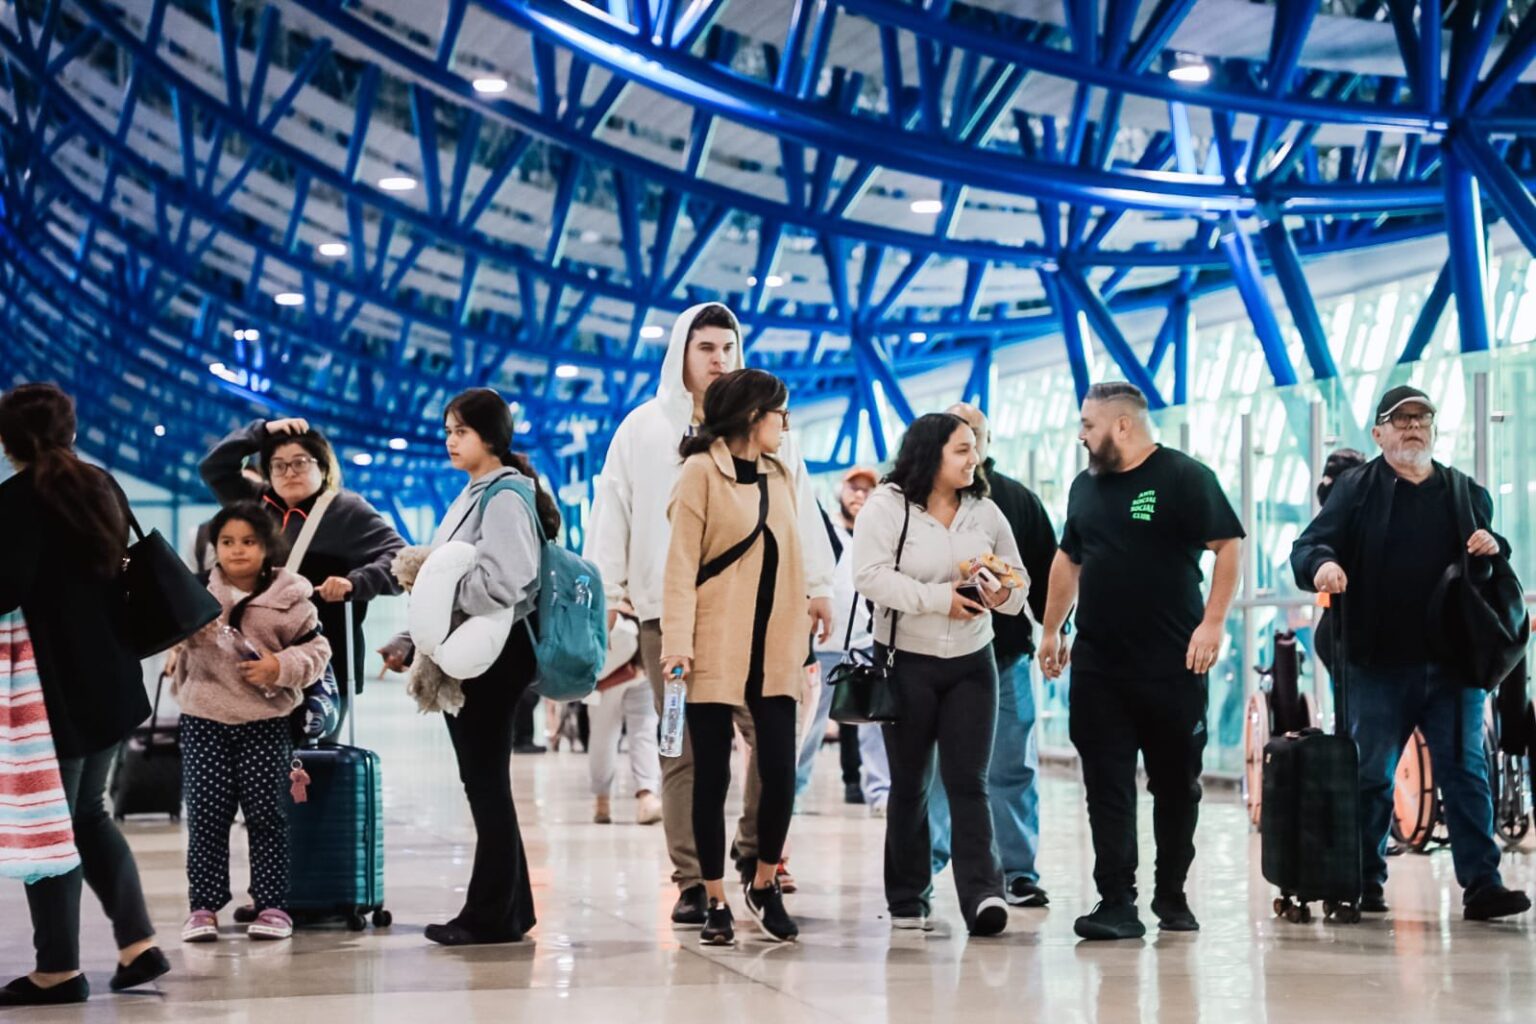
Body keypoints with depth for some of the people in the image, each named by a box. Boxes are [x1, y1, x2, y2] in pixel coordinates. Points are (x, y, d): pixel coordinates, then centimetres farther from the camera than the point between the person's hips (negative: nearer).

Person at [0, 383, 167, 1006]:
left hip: (53, 685, -8)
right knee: (89, 814, 18)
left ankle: (59, 969, 6)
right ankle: (138, 944, 14)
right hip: (107, 678, 8)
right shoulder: (101, 488, 10)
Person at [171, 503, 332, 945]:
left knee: (265, 813, 3)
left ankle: (272, 905, 11)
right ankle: (203, 906, 9)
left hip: (266, 721, -1)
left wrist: (280, 666, -15)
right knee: (206, 814, 2)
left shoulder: (288, 599, -2)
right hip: (204, 717, 1)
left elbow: (316, 649, 1)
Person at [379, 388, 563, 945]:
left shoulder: (504, 497, -12)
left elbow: (504, 583, -25)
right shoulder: (471, 496, 17)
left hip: (491, 659, -9)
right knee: (485, 784, 12)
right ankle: (508, 910, 19)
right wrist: (410, 641, 11)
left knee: (487, 784, -4)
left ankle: (490, 915, 2)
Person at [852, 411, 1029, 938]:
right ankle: (907, 899, 16)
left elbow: (1018, 581, 12)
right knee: (910, 784, 6)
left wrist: (1003, 593, -12)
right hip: (905, 661, -3)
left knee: (969, 781, -6)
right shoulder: (887, 506, -7)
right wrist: (939, 598, -22)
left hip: (972, 662, 3)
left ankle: (982, 893, -13)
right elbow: (870, 575, -17)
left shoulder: (985, 512, 7)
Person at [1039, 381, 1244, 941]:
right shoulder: (1086, 486, 13)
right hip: (1097, 665, 5)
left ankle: (1171, 896, 21)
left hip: (1171, 664, -5)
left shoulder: (1184, 477, -6)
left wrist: (1213, 621, -17)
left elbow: (1229, 545, -10)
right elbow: (1069, 559, 22)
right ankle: (1116, 904, -1)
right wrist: (1052, 629, 20)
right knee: (1107, 787, -1)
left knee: (1176, 784, 7)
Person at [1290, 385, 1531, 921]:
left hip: (1452, 663, 2)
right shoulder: (1357, 488, 4)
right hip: (1378, 662, -2)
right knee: (1371, 777, 6)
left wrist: (1493, 549, -6)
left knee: (1465, 773, 1)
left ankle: (1481, 883, 1)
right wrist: (1322, 563, -26)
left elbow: (1492, 574, 18)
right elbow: (1307, 547, -3)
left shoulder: (1465, 493, 13)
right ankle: (1365, 882, 18)